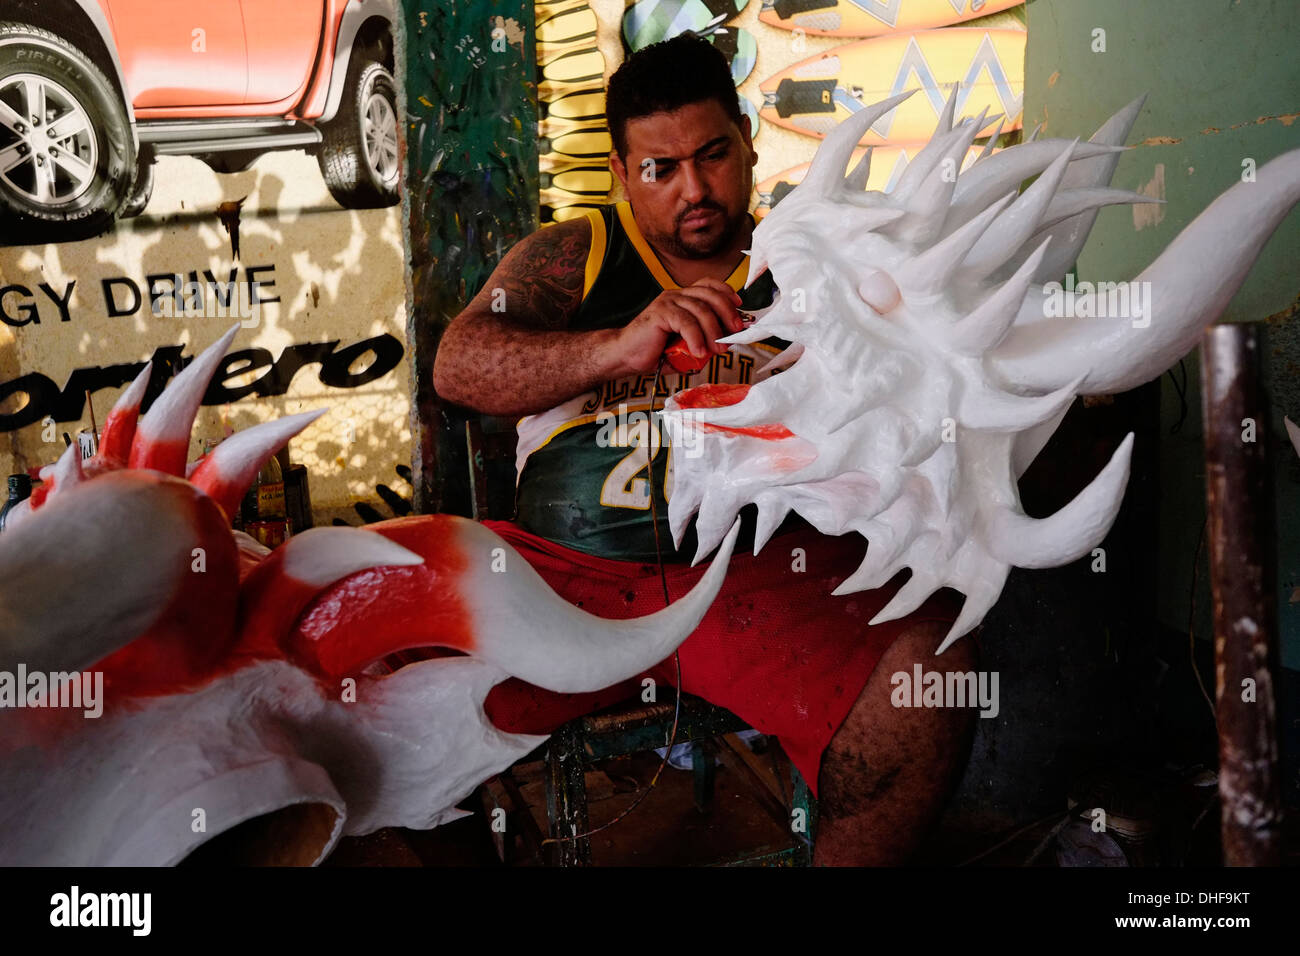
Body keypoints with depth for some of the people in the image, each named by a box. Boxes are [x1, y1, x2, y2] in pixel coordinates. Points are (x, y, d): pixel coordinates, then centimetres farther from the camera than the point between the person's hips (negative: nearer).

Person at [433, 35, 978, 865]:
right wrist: (618, 347, -20)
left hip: (762, 571, 0)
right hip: (567, 570, 0)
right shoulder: (570, 257, 15)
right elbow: (458, 367, -2)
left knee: (932, 665, -28)